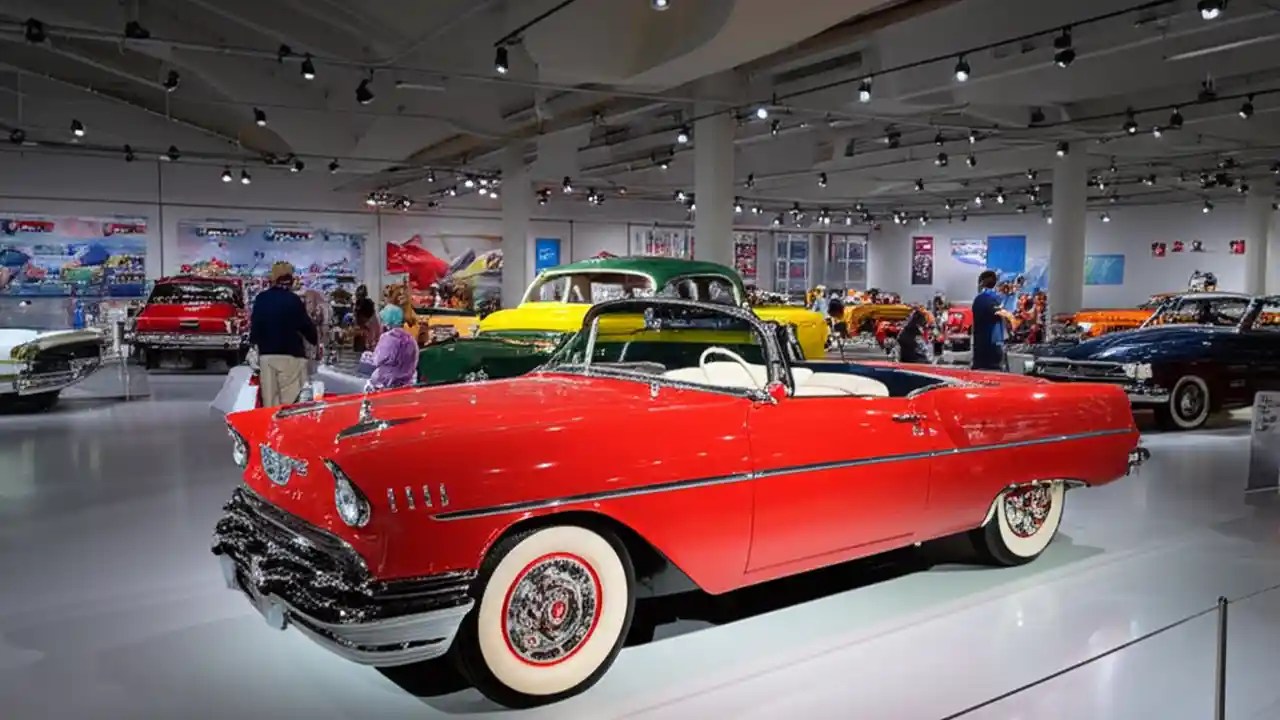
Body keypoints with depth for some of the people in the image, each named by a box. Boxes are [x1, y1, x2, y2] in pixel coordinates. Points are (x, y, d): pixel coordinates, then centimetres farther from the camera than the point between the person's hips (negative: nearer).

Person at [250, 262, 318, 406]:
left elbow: (254, 324, 14)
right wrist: (315, 340, 17)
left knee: (270, 400, 7)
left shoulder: (261, 299, 6)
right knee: (291, 400, -6)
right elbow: (306, 326, -2)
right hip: (291, 355, -5)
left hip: (266, 355, 5)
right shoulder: (293, 300, -9)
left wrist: (253, 341, 32)